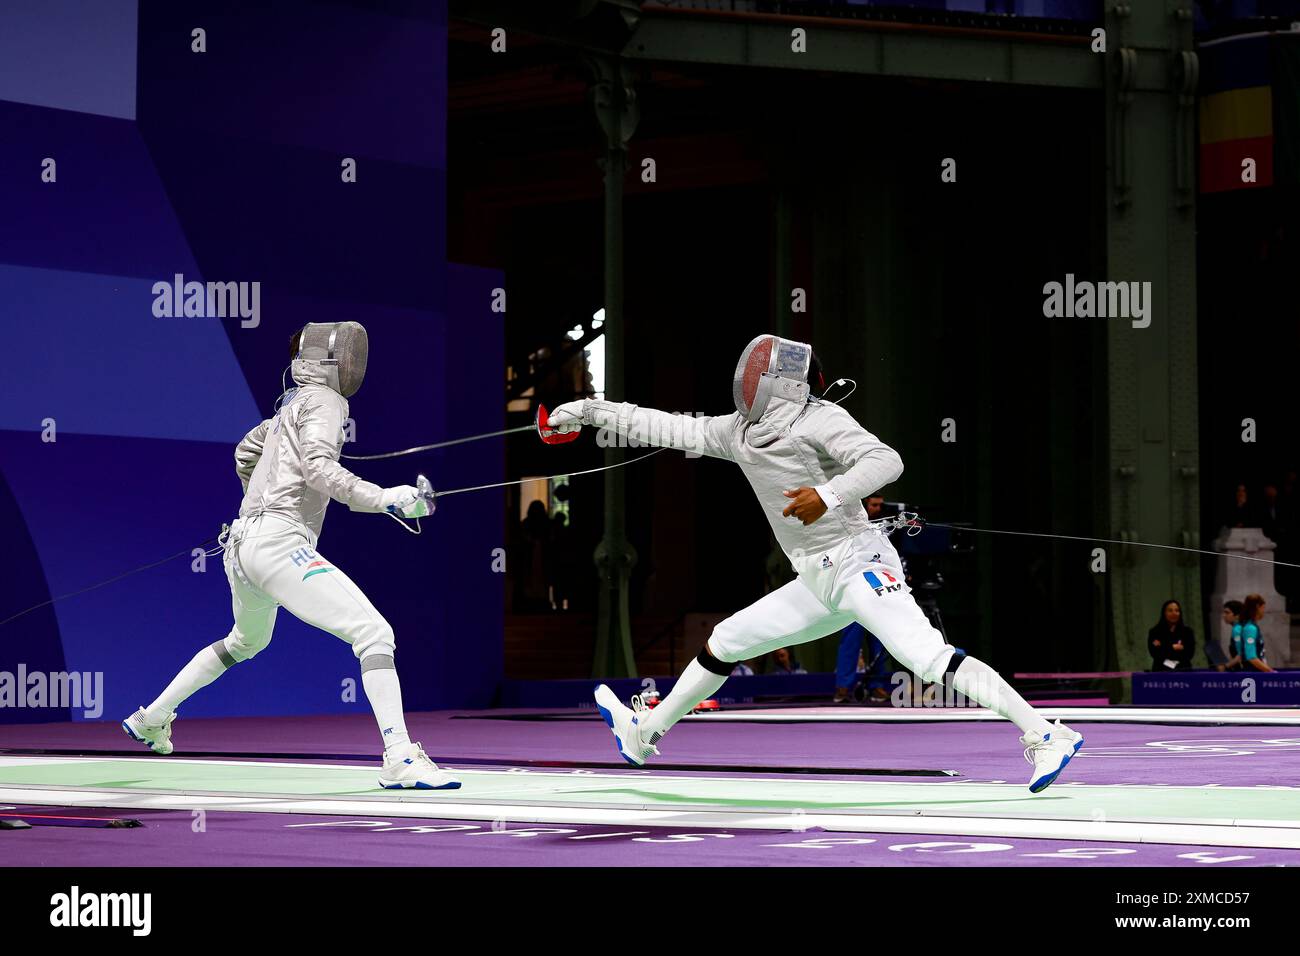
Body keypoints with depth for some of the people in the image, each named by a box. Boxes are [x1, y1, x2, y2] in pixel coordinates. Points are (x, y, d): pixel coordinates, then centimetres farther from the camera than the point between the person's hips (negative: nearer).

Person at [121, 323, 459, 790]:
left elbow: (245, 452, 37)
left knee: (247, 642, 36)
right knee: (375, 634, -18)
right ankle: (400, 759, -31)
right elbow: (319, 466, -20)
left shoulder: (294, 403, 23)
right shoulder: (323, 401, -4)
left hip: (242, 544, 10)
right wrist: (383, 498, -28)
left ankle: (150, 719, 42)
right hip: (278, 544, -10)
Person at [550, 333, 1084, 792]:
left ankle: (1047, 736, -30)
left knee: (928, 658, -28)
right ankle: (646, 732, 34)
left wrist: (829, 495, -36)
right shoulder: (740, 431, 11)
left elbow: (886, 461, -22)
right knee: (724, 643, 16)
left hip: (859, 563, -8)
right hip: (820, 584, 9)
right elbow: (670, 430, 18)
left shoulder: (819, 419, -12)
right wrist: (591, 411, 17)